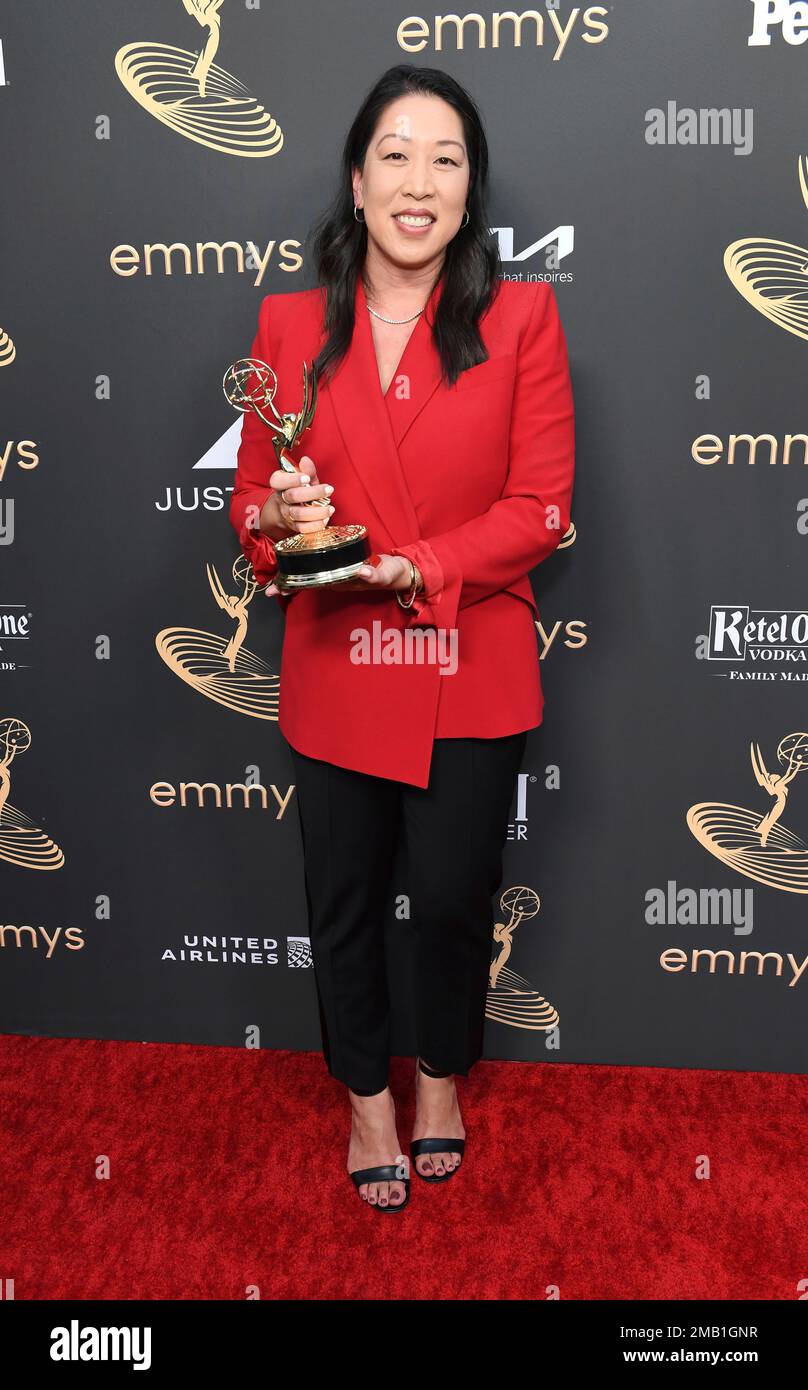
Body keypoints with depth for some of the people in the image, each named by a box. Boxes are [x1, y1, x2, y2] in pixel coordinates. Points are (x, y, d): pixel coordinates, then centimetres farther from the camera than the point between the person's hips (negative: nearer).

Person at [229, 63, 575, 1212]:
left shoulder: (520, 317, -4)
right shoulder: (290, 324, 2)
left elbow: (541, 507, -8)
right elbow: (254, 495, 7)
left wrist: (418, 568, -20)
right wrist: (277, 517, -17)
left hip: (471, 679, -1)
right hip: (334, 676, 2)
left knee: (454, 899, 12)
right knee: (344, 902, 14)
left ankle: (442, 1078, 42)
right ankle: (368, 1096, 39)